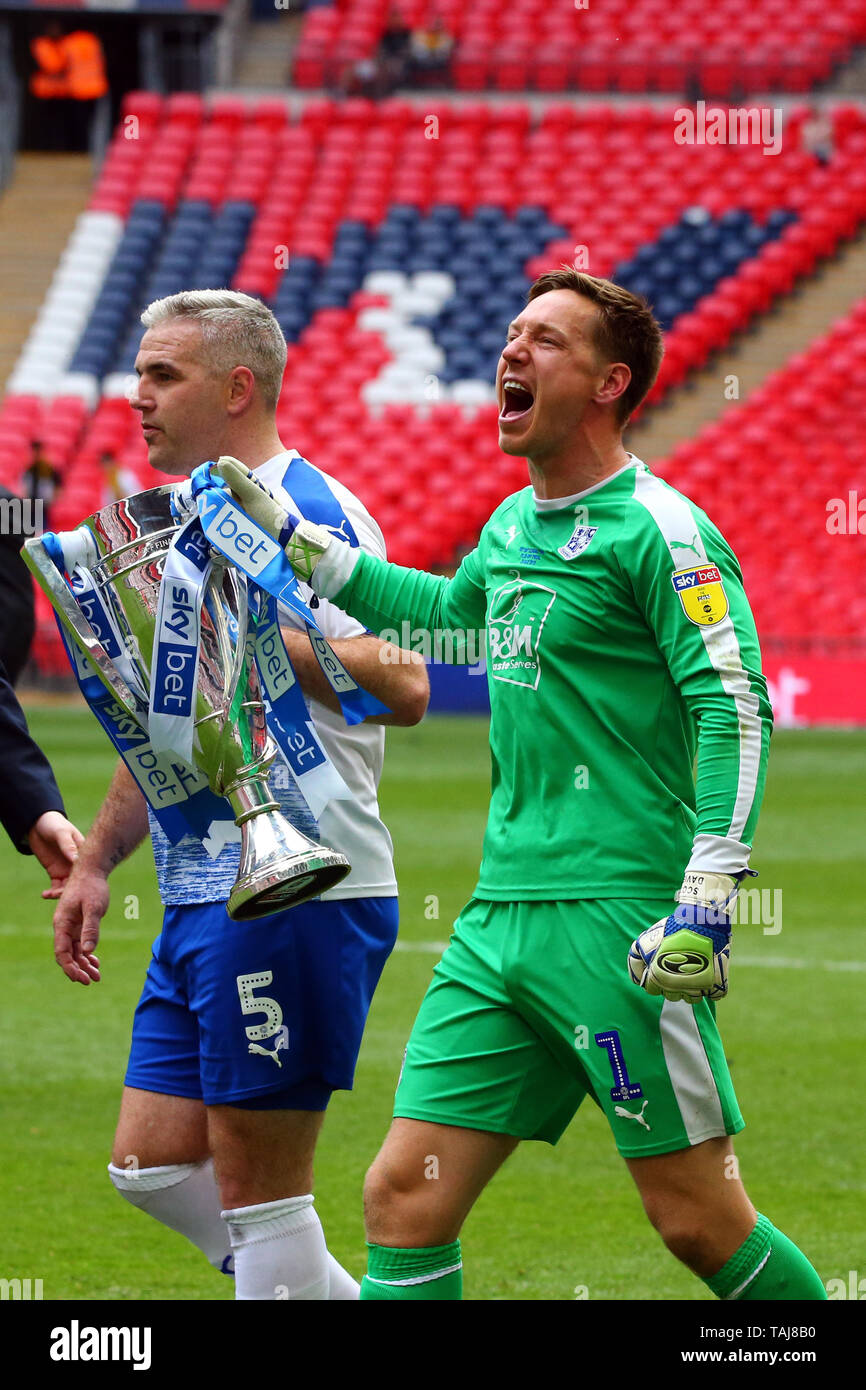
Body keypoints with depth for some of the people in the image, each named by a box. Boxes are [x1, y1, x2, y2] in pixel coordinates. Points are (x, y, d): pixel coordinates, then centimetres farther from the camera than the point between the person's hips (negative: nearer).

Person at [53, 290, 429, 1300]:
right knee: (151, 1168, 10)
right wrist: (94, 860, 25)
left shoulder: (310, 513, -12)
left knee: (257, 1187, -6)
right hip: (200, 901, 10)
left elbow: (402, 687, -24)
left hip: (295, 898, -10)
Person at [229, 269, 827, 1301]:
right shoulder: (514, 524, 15)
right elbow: (446, 610, 37)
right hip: (503, 911, 8)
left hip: (613, 923, -8)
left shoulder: (653, 530, -9)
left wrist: (706, 900, -23)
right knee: (405, 1197, 1)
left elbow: (736, 707, -15)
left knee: (698, 1218, -5)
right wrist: (292, 541, 35)